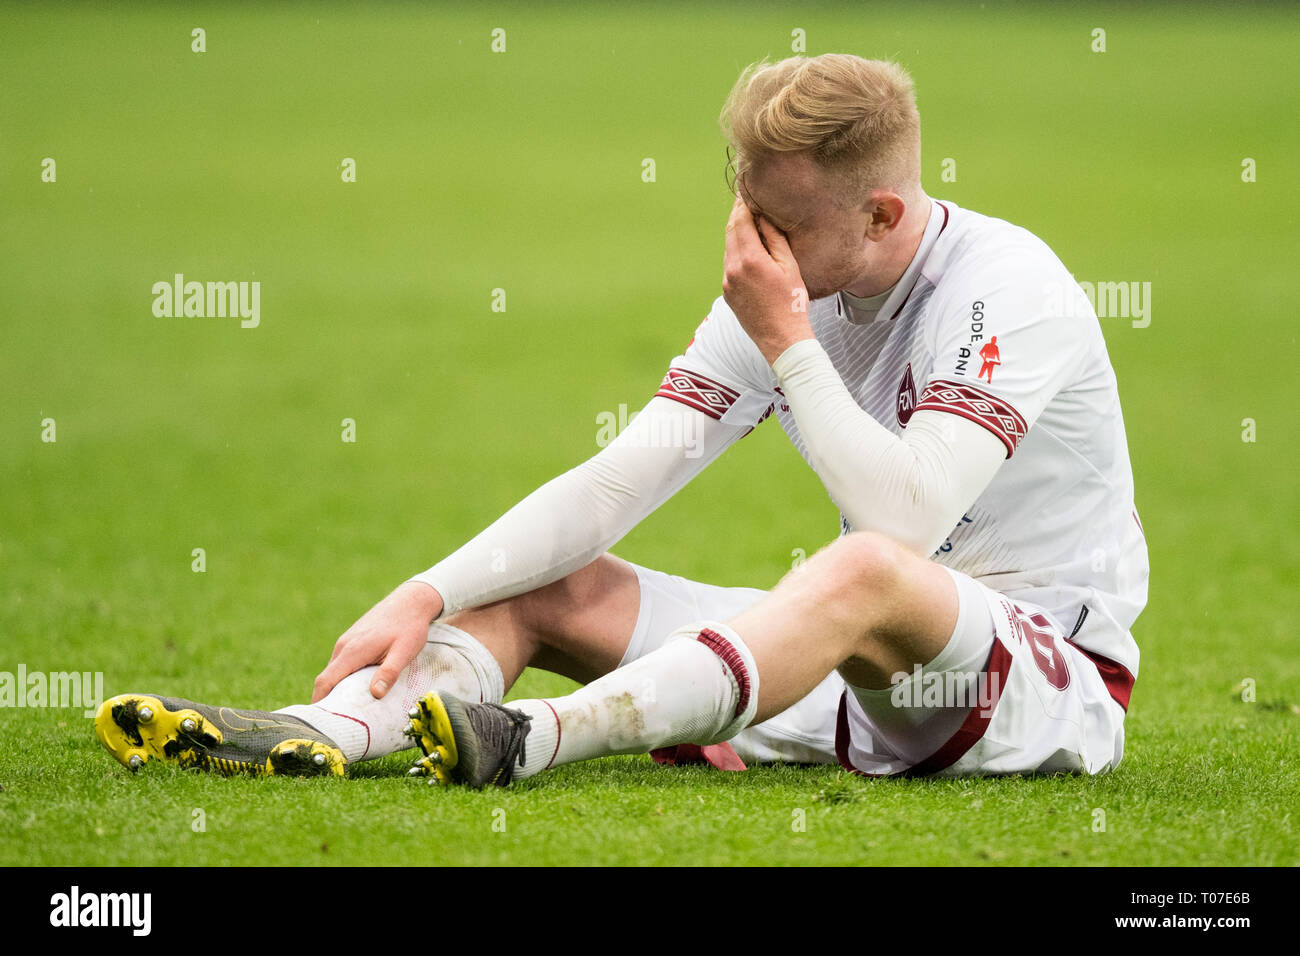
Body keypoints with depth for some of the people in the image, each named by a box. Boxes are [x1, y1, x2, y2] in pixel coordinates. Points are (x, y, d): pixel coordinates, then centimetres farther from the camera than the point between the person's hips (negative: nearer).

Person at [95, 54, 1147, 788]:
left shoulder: (1010, 288, -17)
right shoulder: (784, 289, 4)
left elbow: (907, 518, -29)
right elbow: (621, 479, -1)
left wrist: (786, 344, -21)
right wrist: (426, 596, -12)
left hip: (1057, 672, -7)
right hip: (865, 669, 7)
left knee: (869, 570, -40)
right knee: (548, 585, -3)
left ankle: (535, 740, -53)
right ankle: (323, 731, -30)